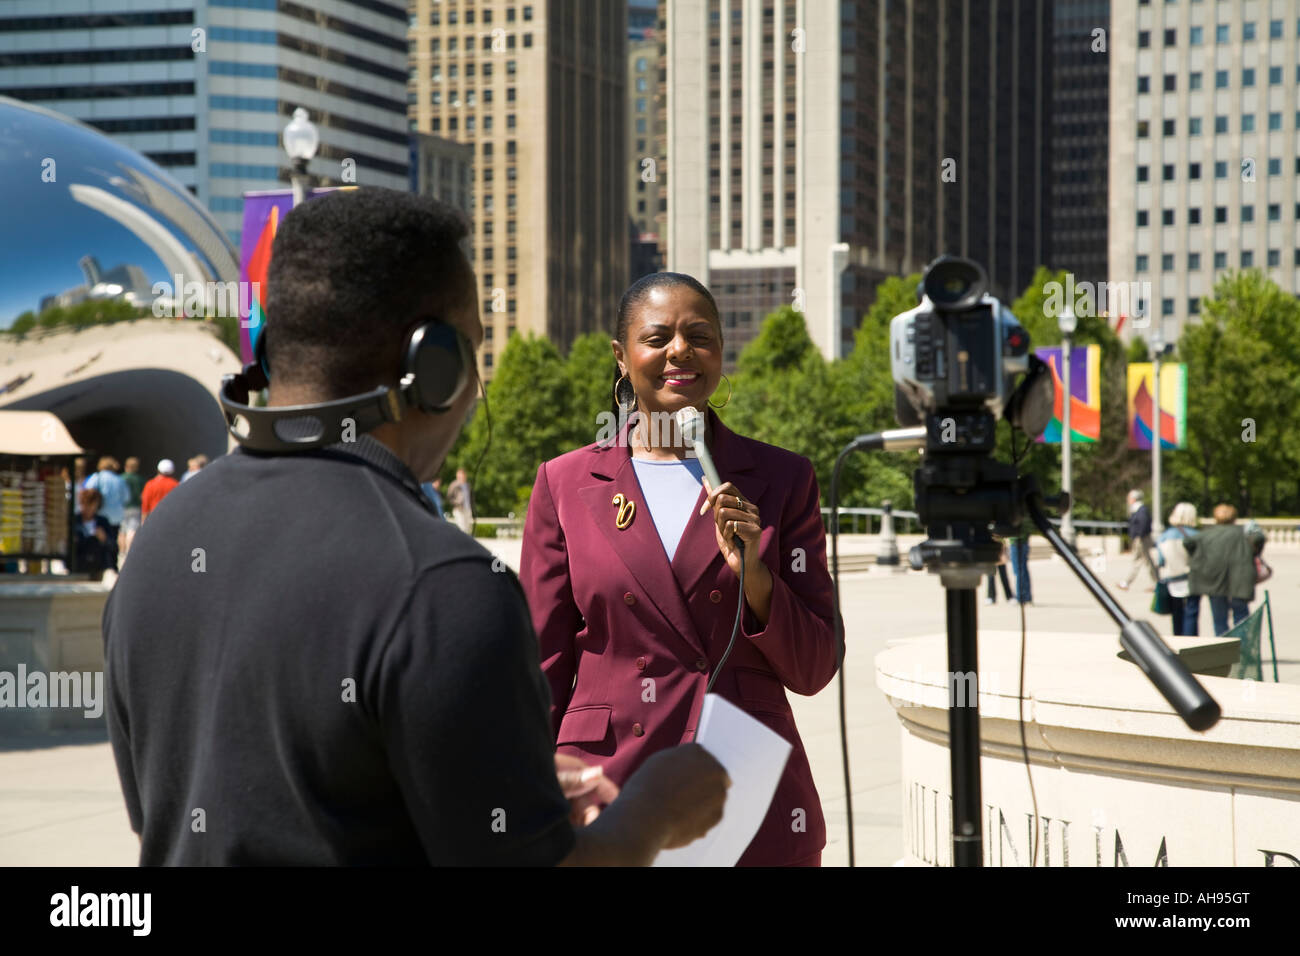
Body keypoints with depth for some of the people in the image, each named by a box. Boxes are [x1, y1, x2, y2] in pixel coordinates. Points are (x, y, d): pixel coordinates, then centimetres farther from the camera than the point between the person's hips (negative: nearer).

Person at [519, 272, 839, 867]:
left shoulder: (781, 479, 5)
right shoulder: (565, 484, 4)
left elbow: (812, 670, 3)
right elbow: (542, 673, 6)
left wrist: (751, 572, -13)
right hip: (608, 791, 0)